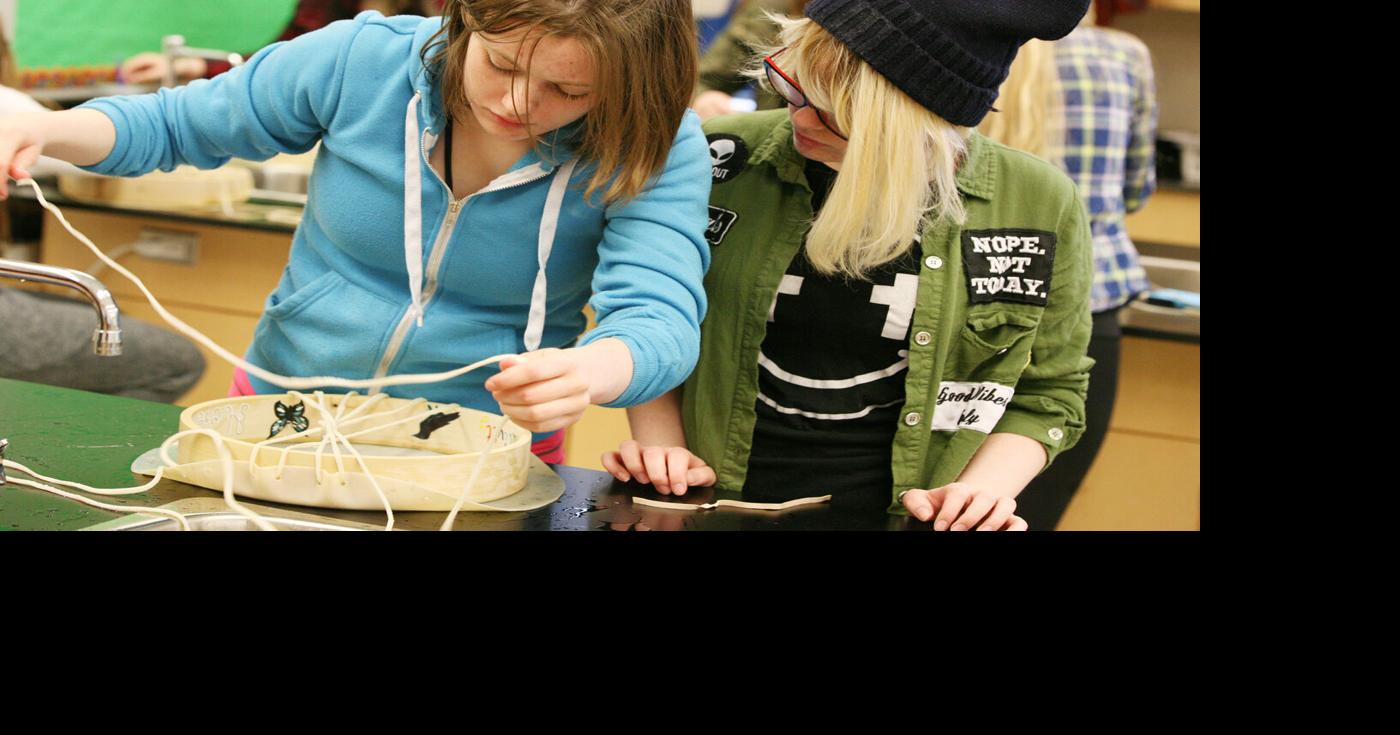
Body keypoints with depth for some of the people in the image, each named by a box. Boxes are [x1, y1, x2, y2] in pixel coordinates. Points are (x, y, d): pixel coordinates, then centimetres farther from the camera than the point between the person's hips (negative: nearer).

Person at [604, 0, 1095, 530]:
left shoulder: (1038, 207, -5)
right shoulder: (722, 159, -3)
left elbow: (1046, 393, 6)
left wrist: (978, 491, -9)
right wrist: (661, 447, -3)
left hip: (892, 515, 0)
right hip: (712, 508, 1)